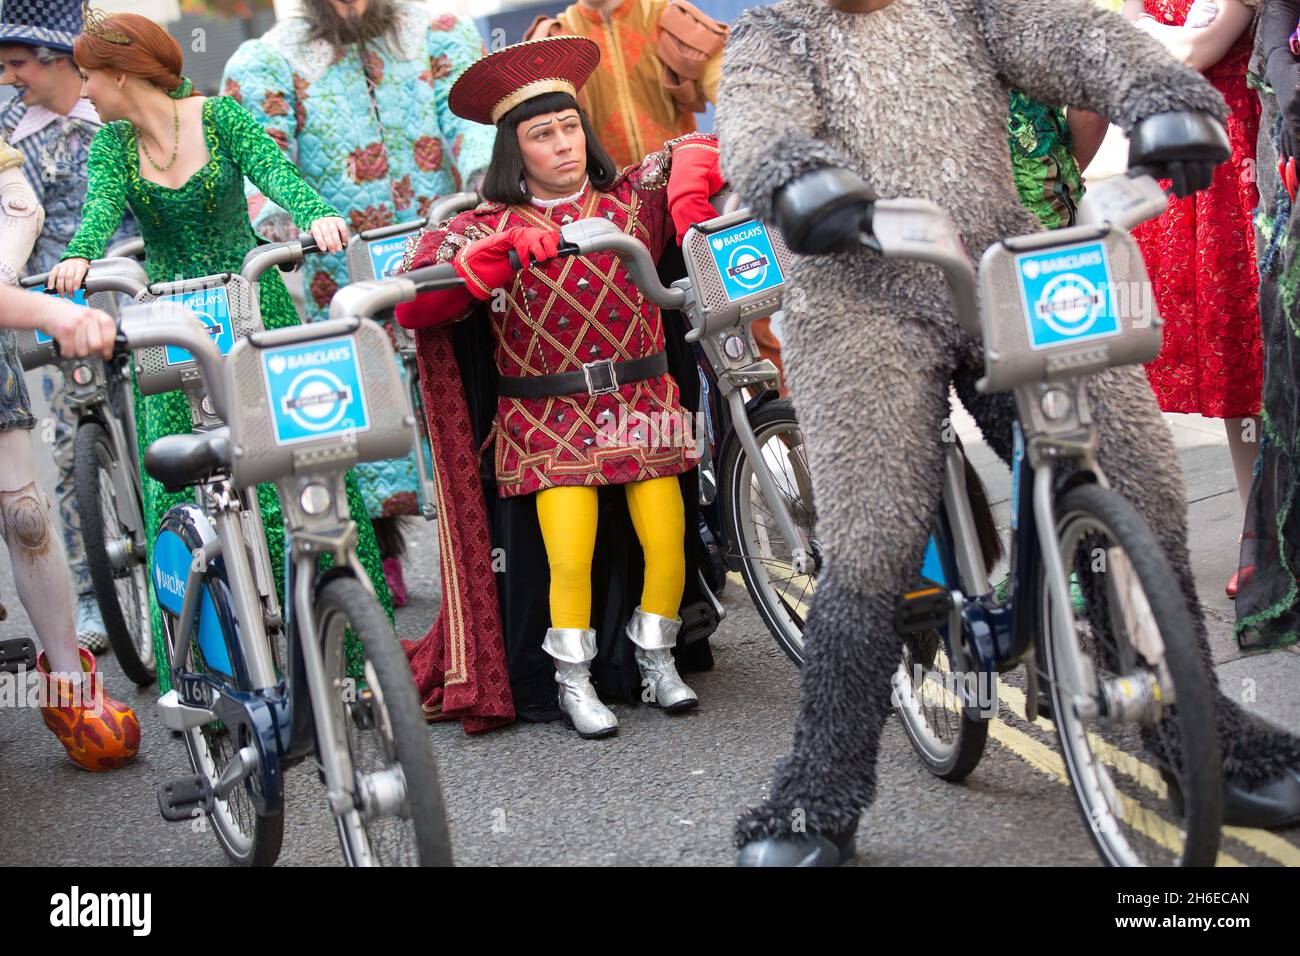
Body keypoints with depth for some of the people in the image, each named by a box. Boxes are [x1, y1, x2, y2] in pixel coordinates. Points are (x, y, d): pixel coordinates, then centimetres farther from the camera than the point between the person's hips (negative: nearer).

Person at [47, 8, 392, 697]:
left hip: (254, 305, -2)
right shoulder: (110, 146, 5)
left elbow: (274, 169, -16)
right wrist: (78, 257, -35)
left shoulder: (221, 116, -2)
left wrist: (317, 214, -38)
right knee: (177, 487, -4)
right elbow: (101, 207, -12)